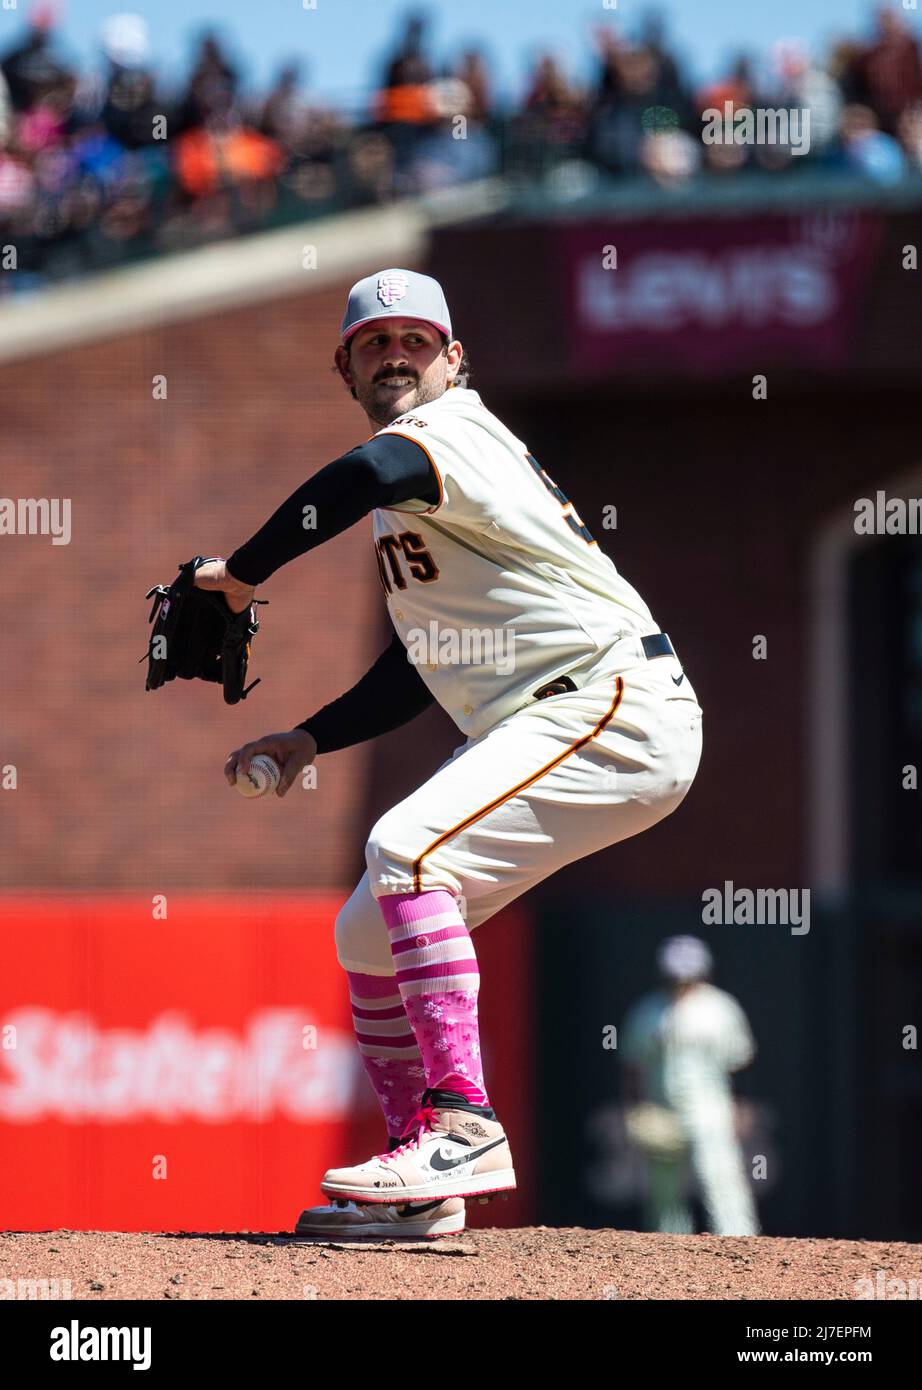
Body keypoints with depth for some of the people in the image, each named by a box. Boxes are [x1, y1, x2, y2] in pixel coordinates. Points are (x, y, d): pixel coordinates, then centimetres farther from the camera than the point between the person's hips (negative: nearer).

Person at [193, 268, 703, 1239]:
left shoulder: (452, 429, -10)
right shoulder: (409, 501, 21)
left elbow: (370, 473, -34)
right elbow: (420, 669, 26)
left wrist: (239, 573, -24)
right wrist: (310, 740, 13)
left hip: (615, 702, -10)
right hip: (540, 731, 10)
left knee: (406, 849, -29)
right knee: (368, 934, 10)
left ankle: (463, 1123, -31)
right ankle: (424, 1187, 18)